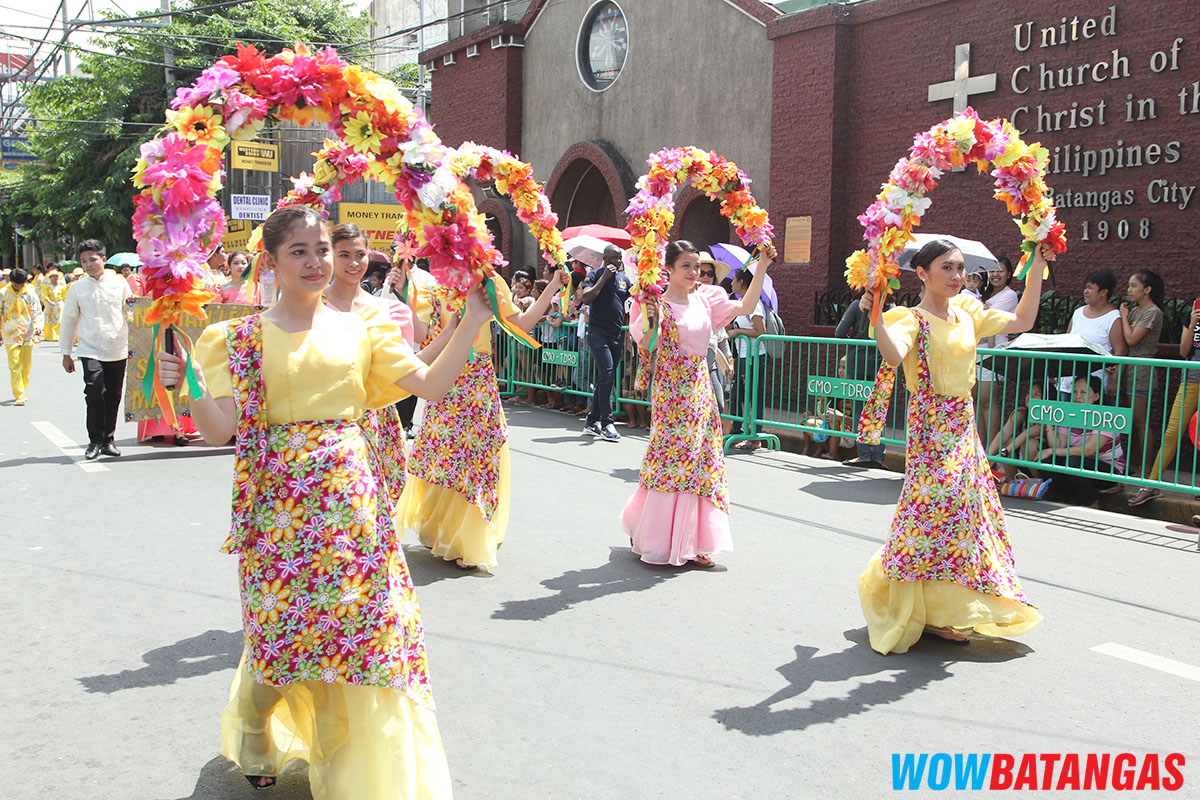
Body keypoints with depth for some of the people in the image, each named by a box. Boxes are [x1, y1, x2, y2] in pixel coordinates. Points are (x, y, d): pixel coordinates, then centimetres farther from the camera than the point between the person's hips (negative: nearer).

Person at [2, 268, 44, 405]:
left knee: (26, 366, 8)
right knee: (14, 366, -9)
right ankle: (19, 395, -9)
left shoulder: (31, 294, 1)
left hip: (27, 335, 1)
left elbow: (37, 313, 4)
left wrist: (37, 328, -12)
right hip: (10, 335, -1)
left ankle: (21, 391, 25)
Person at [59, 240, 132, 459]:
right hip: (90, 350, -1)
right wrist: (66, 353, 11)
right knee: (95, 391, -16)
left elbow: (130, 313, 13)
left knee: (114, 396, 6)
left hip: (118, 350, 1)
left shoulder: (119, 283, 5)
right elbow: (69, 321, 11)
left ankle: (108, 439, 21)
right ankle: (95, 441, -5)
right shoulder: (77, 288, 5)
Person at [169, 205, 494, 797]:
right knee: (278, 629, 3)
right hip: (279, 500, -2)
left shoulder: (358, 330, 8)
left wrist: (472, 321, -5)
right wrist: (189, 386, -26)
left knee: (353, 619, 5)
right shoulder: (244, 337, 1)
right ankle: (253, 735, 39)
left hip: (349, 498, 2)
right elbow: (220, 429, -7)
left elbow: (431, 384, 1)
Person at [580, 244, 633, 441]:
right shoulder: (594, 275, -1)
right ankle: (606, 423, -16)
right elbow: (586, 299, -15)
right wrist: (604, 277, -15)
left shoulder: (624, 279, 15)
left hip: (616, 335, 6)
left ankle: (592, 421, 17)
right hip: (598, 333, -6)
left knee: (605, 379, 8)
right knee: (607, 374, -18)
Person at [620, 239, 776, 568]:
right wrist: (650, 317, -34)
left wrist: (761, 268, 4)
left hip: (700, 390, 6)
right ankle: (659, 543, 14)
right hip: (671, 391, -6)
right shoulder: (659, 304, -9)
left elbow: (746, 307, 11)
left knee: (701, 460, 7)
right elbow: (647, 347, -19)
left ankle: (692, 543, 18)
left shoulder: (705, 300, 8)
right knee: (669, 460, -3)